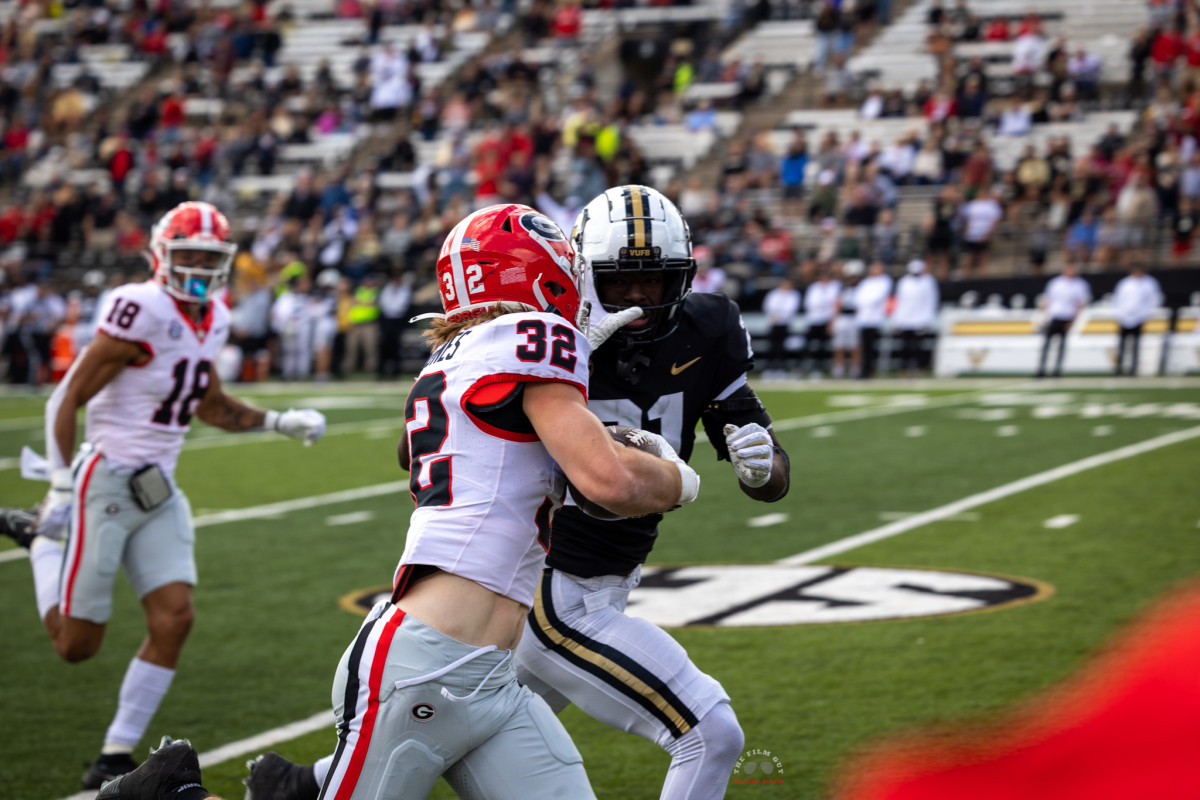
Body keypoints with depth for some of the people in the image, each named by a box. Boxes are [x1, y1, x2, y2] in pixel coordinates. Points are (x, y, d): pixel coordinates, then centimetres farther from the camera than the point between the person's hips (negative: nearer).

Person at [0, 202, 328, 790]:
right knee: (76, 644, 0)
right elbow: (69, 399, -15)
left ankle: (116, 755, 8)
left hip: (159, 490, 7)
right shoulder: (141, 311, -18)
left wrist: (281, 423, 13)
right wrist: (61, 487, -18)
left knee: (174, 619, -6)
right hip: (105, 483, -7)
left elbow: (210, 405, 24)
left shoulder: (212, 322, 8)